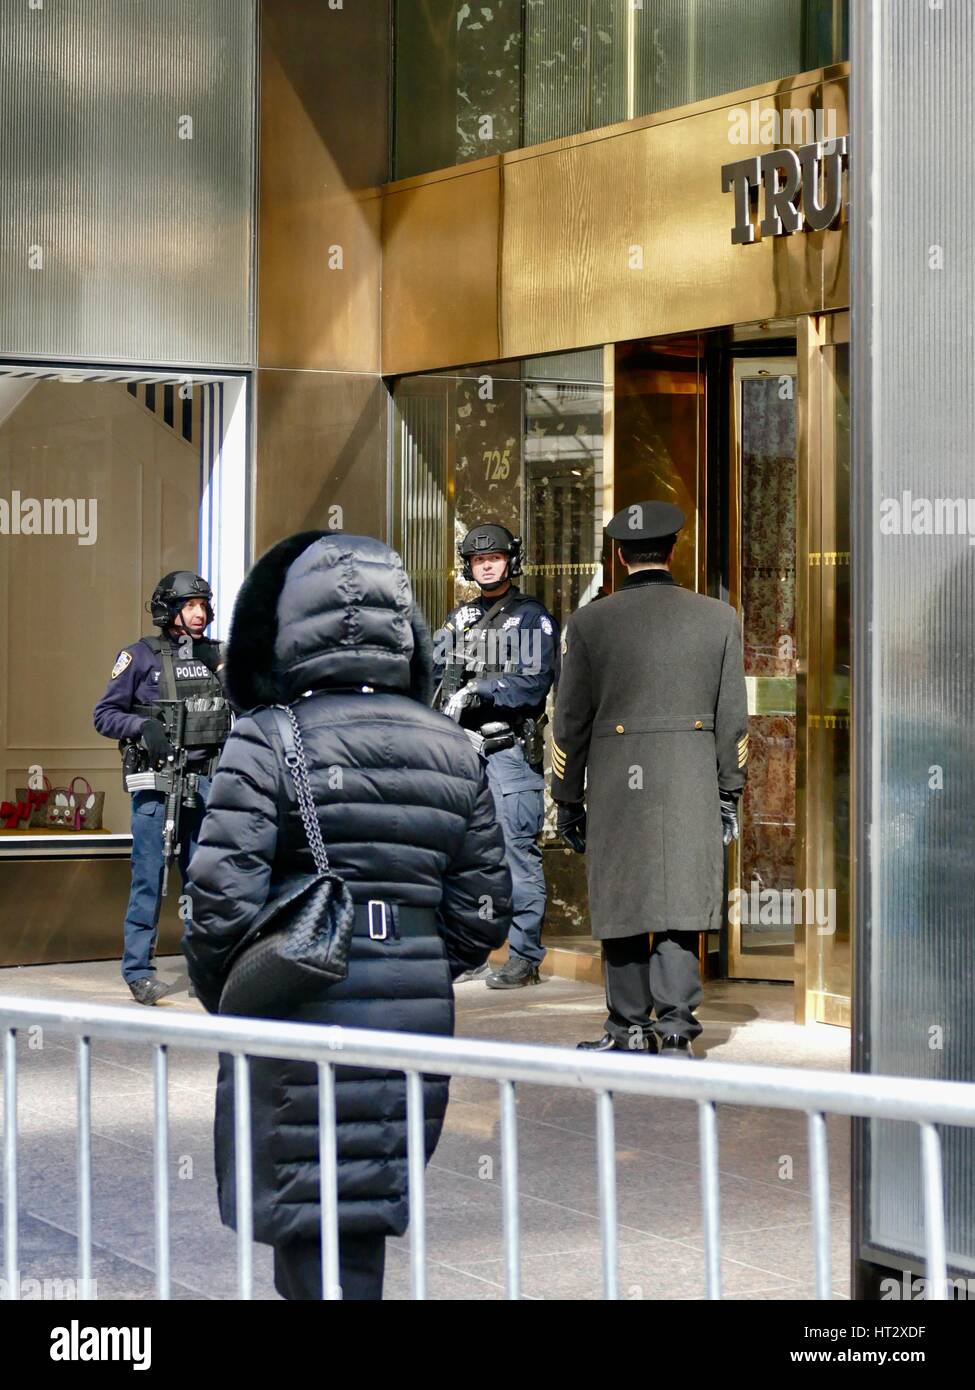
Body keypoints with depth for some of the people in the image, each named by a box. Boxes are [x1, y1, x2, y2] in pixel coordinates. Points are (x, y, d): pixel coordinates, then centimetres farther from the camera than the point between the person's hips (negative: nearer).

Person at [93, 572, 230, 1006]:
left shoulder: (218, 657, 11)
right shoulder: (141, 656, 0)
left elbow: (239, 709, 20)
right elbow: (104, 714, 0)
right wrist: (144, 726, -17)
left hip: (205, 784, 4)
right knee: (149, 879, -4)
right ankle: (138, 971, 2)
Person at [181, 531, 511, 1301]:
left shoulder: (269, 744, -11)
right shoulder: (452, 750, 5)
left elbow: (223, 900, -17)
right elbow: (485, 912, 7)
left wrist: (222, 996, 1)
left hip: (301, 1034, -5)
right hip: (419, 1025, 5)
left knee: (316, 1225, 2)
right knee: (367, 1211, 17)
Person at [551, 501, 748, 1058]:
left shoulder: (588, 623, -1)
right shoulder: (719, 618, 3)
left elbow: (571, 720, 3)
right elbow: (732, 716, 5)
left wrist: (568, 799, 11)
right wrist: (729, 793, 12)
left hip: (616, 786, 0)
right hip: (690, 786, 1)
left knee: (624, 904, 8)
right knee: (680, 904, 1)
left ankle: (631, 1029, 15)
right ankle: (676, 1030, -6)